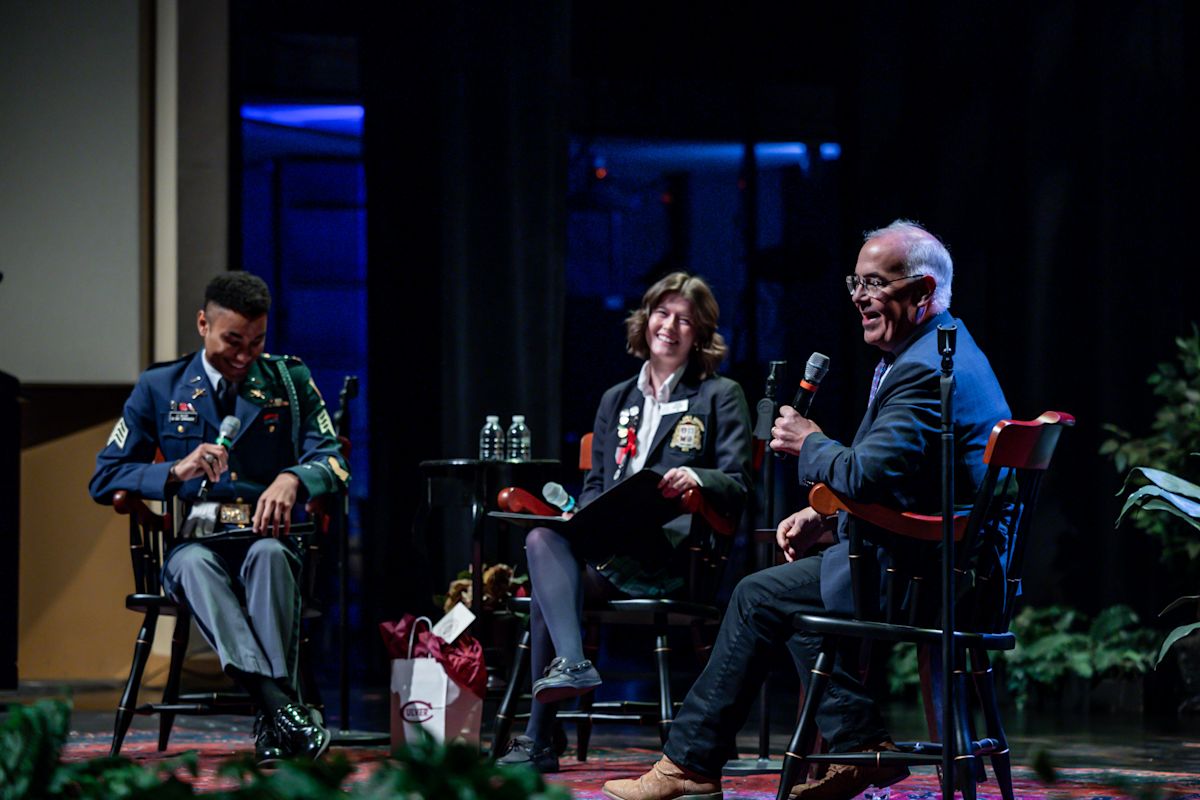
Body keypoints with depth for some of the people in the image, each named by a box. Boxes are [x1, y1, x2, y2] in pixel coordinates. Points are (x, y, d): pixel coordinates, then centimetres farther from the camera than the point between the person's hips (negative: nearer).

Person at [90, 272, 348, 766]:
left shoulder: (290, 382, 12)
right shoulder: (159, 389, 10)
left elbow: (332, 462, 2)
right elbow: (104, 479, 7)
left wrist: (292, 479, -22)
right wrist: (176, 472, -12)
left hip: (266, 537, 0)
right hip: (194, 542, 0)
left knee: (269, 554, -36)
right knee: (194, 564, -36)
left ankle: (272, 725, -46)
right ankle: (279, 705, -53)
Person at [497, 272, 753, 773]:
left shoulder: (720, 396, 10)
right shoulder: (617, 400, 25)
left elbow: (737, 487, 1)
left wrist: (697, 479, -22)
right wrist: (579, 518, -1)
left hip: (675, 552, -6)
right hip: (612, 550, 6)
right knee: (545, 542, -28)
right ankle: (571, 662, -38)